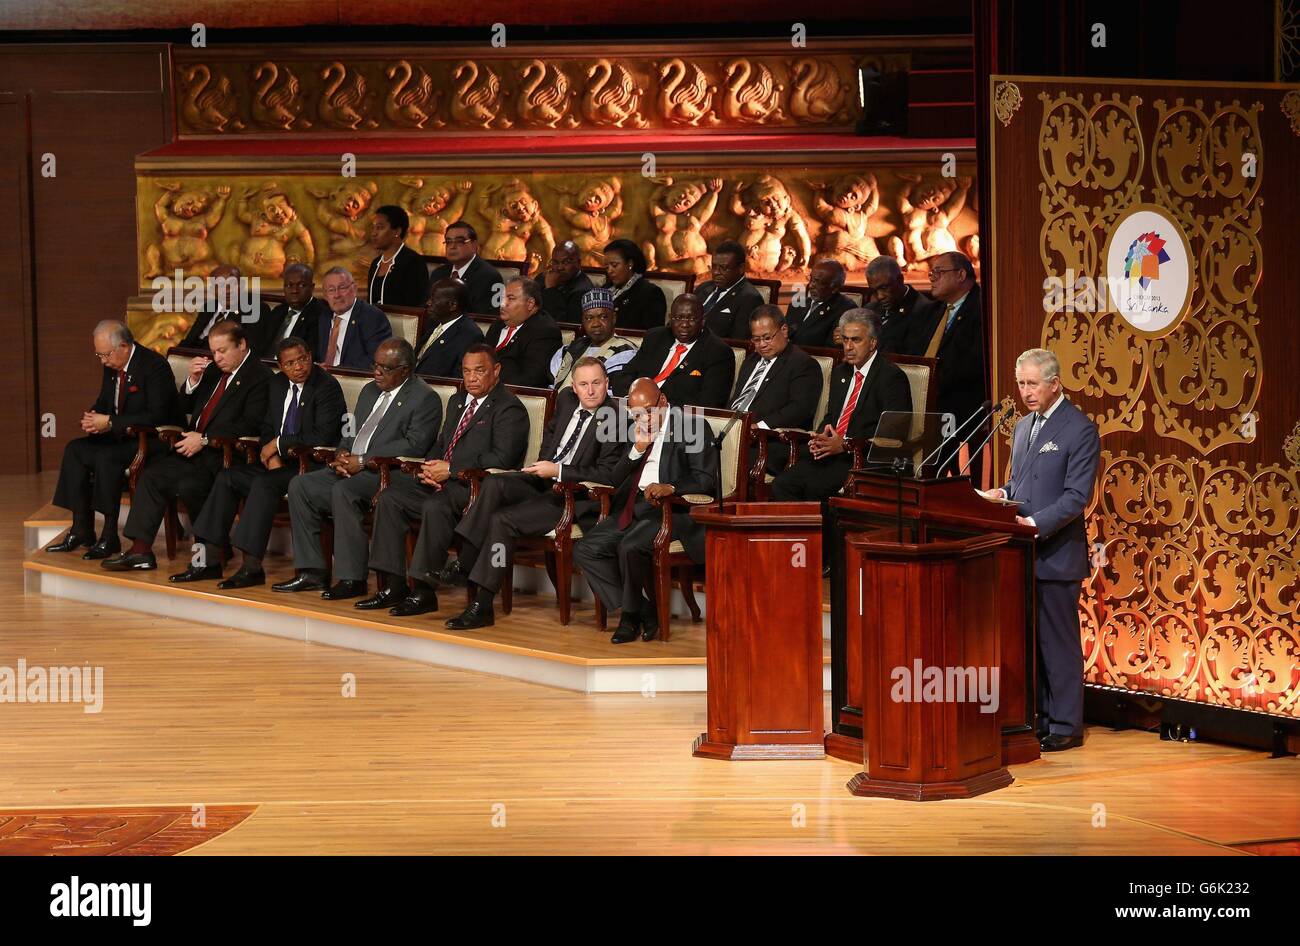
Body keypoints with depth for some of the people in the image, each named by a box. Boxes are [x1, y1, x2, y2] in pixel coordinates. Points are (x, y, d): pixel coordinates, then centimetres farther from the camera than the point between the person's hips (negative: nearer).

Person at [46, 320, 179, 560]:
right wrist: (91, 419, -7)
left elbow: (157, 416, -25)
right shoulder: (112, 367, 7)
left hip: (155, 441, -9)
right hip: (123, 437, 9)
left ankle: (109, 536, -24)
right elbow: (102, 404, 19)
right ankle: (81, 529, -6)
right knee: (75, 449, -6)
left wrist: (109, 423, -25)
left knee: (107, 457, -30)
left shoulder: (154, 365, -19)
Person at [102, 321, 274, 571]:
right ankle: (140, 550, -11)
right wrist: (193, 380, 1)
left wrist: (205, 439, -19)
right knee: (152, 474, -10)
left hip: (223, 455, -8)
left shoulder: (259, 377, -8)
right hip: (193, 449, 8)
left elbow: (249, 426, -18)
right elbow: (183, 408, 21)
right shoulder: (213, 369, 17)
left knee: (187, 486, -29)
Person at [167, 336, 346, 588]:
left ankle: (252, 567, -33)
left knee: (265, 483, -31)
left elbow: (322, 436, -21)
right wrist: (271, 454, -6)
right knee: (228, 476, -6)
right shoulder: (277, 384, 12)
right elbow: (267, 428, 16)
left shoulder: (327, 386, -12)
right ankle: (209, 561, -8)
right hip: (281, 462, 8)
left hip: (314, 464, -8)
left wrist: (279, 443, -14)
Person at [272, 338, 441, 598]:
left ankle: (352, 579, -29)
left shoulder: (425, 398, -5)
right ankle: (311, 572, -7)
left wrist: (363, 461, -19)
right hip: (350, 469, 9)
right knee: (300, 485, -7)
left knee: (344, 491, -34)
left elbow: (414, 445, -16)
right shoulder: (370, 391, 22)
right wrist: (342, 453, 0)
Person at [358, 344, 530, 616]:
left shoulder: (509, 409, -7)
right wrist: (429, 468, 1)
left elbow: (502, 459, -18)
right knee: (390, 498, -7)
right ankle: (393, 586, -10)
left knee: (436, 506, -35)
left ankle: (424, 591, -29)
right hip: (443, 481, 9)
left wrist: (450, 470, -17)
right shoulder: (457, 402, 23)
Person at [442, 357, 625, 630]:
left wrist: (557, 470, -19)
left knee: (502, 519, -23)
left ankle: (482, 606, -21)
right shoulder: (566, 399, 9)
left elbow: (607, 473, -18)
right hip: (544, 481, 8)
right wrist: (544, 464, 12)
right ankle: (463, 564, -25)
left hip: (576, 496, -8)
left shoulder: (615, 418, -14)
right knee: (494, 484, -21)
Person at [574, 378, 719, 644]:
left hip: (675, 509, -8)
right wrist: (637, 449, -2)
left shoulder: (693, 427, -2)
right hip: (634, 507, 8)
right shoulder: (637, 431, 19)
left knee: (630, 546, -33)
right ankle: (644, 612, -9)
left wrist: (671, 487, -28)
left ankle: (632, 615, -9)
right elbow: (616, 480, 16)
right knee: (585, 550, -9)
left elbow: (706, 479, -11)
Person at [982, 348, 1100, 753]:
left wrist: (1034, 523, -25)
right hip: (1024, 552, 8)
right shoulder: (1024, 427, 16)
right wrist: (1002, 494, 2)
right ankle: (1039, 719, 17)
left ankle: (1065, 726, 4)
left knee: (1058, 640, -3)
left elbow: (1077, 495, -16)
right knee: (1030, 639, 10)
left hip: (1057, 555, -8)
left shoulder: (1080, 430, -10)